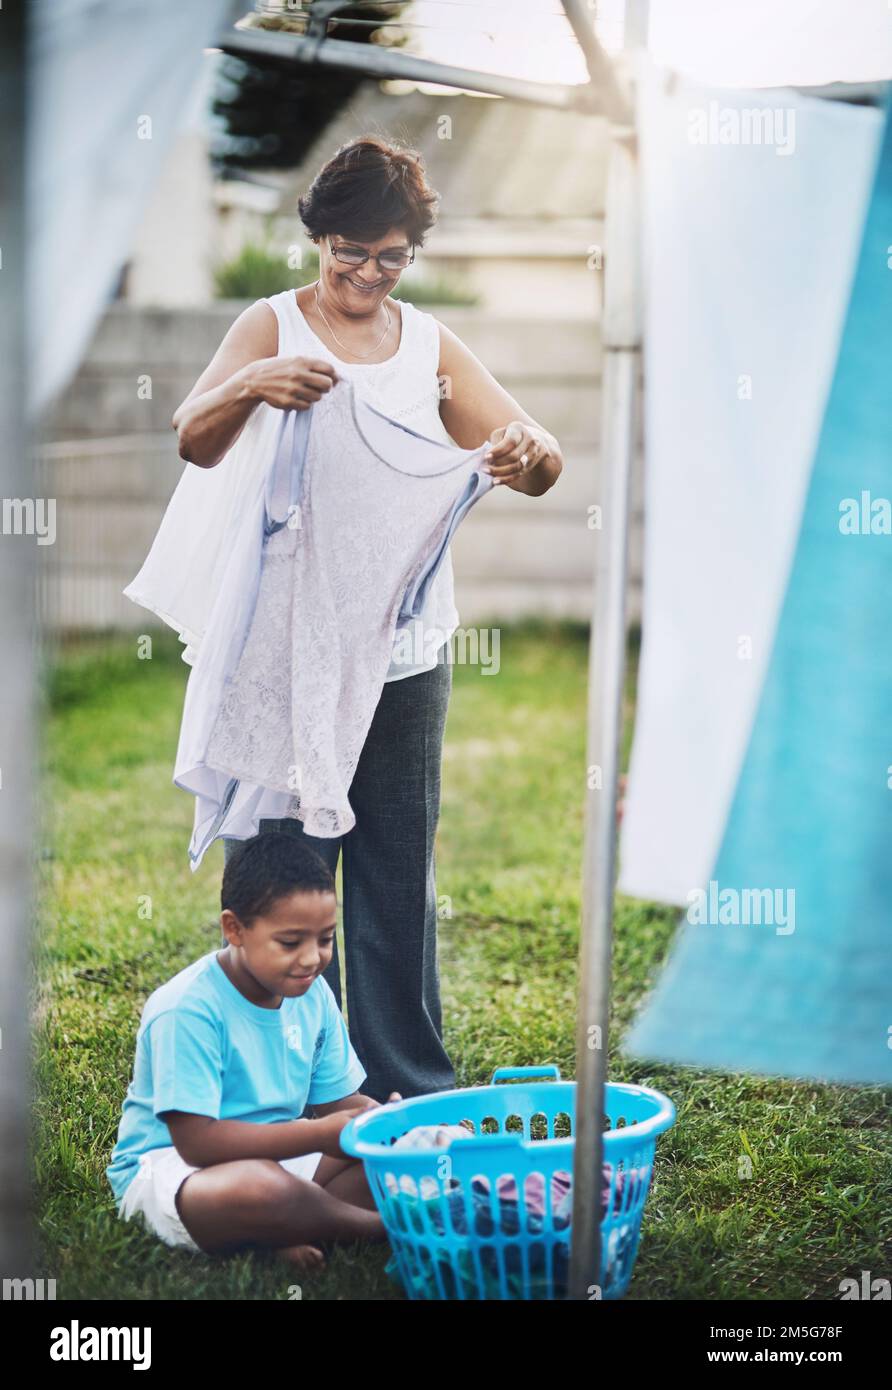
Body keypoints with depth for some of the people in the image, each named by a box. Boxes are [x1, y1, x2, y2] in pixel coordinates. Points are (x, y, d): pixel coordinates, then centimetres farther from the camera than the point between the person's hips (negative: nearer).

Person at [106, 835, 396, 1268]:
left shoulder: (313, 994, 1)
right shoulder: (186, 1009, -22)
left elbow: (336, 1100, 6)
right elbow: (197, 1141, -26)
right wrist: (322, 1134, -29)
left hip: (275, 1156, 8)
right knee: (259, 1188, -40)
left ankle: (285, 1231, -21)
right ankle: (385, 1226, -16)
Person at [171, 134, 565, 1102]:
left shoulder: (431, 346, 11)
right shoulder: (274, 326, 2)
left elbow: (542, 465, 4)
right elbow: (193, 442, -13)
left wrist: (528, 451, -21)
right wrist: (249, 387, -35)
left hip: (405, 655, 3)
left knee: (400, 875, 9)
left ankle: (411, 1090, 19)